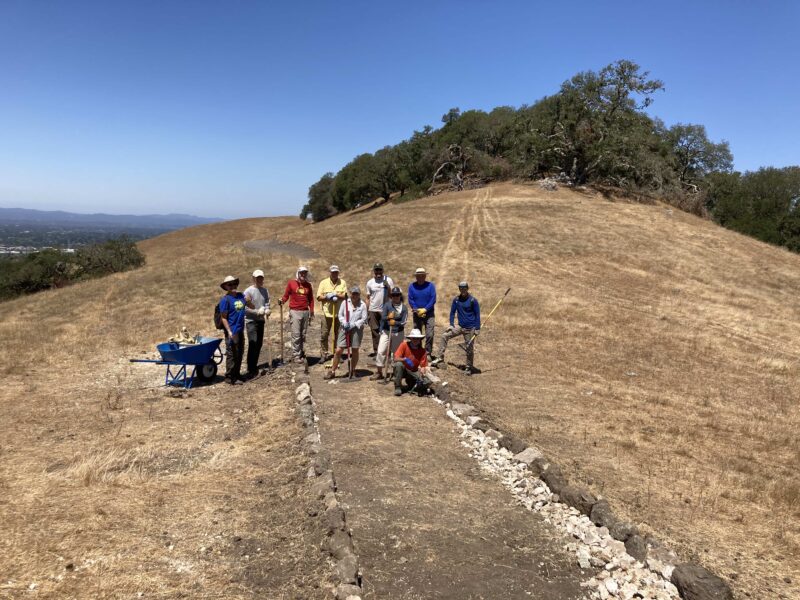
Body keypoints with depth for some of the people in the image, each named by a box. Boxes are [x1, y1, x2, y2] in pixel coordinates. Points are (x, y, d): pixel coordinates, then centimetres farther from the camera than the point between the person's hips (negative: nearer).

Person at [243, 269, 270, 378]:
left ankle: (254, 365, 26)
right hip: (251, 321, -7)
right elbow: (245, 308, -14)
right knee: (253, 344, -13)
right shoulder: (248, 291, -12)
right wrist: (257, 312, -19)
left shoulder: (264, 290, 7)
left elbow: (267, 302, 13)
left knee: (259, 344, 12)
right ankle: (250, 369, -10)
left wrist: (267, 310, -7)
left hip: (261, 320, 7)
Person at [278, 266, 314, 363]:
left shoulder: (308, 285, 13)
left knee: (303, 335, 9)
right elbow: (286, 295, 3)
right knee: (296, 335, -8)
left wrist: (311, 311, 8)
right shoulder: (291, 283, 3)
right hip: (295, 311, -4)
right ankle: (296, 355, -3)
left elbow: (311, 299, 14)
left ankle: (302, 353, 17)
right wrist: (282, 301, -17)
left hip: (305, 312, 4)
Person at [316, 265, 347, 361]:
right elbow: (319, 297, 2)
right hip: (327, 313, 0)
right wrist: (327, 297, -14)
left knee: (338, 335, 6)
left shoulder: (342, 282, 6)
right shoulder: (323, 282, 4)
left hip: (339, 313, 1)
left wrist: (336, 295, -14)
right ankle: (324, 354, 10)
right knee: (324, 335, 1)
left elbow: (345, 296, -1)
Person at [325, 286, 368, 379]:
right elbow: (340, 315, 5)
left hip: (357, 329, 0)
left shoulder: (362, 305, -1)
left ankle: (352, 371, 23)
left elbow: (364, 319, -3)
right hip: (344, 329, 0)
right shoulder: (345, 302, 2)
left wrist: (354, 324, -14)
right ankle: (332, 371, 6)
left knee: (355, 351, 7)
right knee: (338, 350, -4)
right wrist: (344, 323, -13)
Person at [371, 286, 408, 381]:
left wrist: (395, 322, -25)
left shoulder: (404, 308, -3)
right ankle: (379, 372, 2)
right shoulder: (387, 305, -2)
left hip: (398, 333, 0)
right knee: (381, 351, -6)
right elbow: (382, 317, -11)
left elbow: (403, 322, -8)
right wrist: (388, 317, -31)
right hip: (386, 332, 0)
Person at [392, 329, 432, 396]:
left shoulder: (422, 351, -9)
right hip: (403, 370, -1)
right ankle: (398, 387, -18)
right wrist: (405, 359, -38)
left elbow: (423, 367, -12)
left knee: (427, 382, -23)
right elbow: (396, 359, -19)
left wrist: (422, 375, -32)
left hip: (413, 372, 1)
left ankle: (411, 383, 7)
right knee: (398, 364, -36)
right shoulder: (404, 345, -13)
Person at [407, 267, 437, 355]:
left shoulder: (430, 285, -2)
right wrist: (417, 310, -13)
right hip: (417, 314, 2)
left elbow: (433, 299, -8)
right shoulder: (412, 286, 2)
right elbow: (410, 300, -1)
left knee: (429, 335, -9)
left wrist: (425, 309, -16)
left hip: (429, 314, -2)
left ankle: (428, 353, -1)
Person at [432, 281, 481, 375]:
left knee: (469, 348, 2)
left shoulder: (473, 300, -10)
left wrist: (477, 328, -8)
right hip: (460, 326, 4)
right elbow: (452, 312, 9)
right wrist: (451, 325, 0)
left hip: (470, 328, -4)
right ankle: (440, 359, -4)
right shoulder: (456, 299, 0)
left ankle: (469, 367, 20)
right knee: (445, 336, -8)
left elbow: (477, 314, -5)